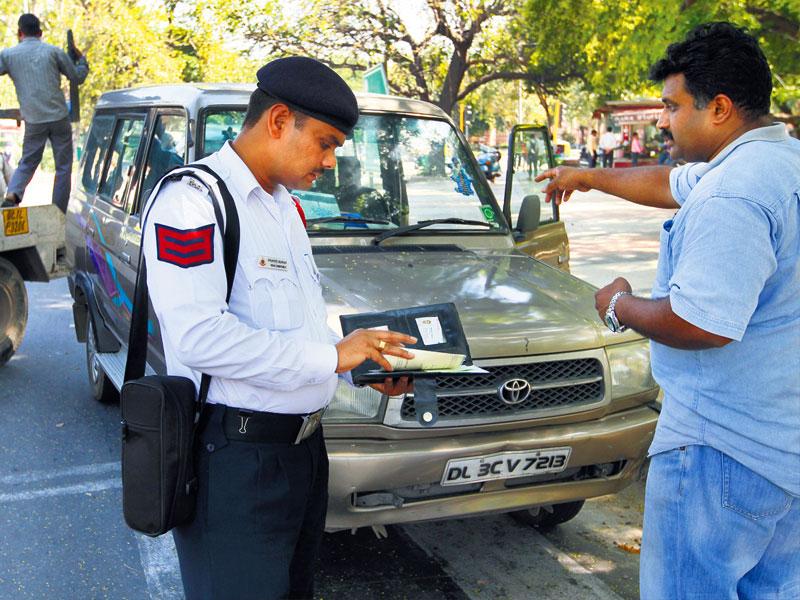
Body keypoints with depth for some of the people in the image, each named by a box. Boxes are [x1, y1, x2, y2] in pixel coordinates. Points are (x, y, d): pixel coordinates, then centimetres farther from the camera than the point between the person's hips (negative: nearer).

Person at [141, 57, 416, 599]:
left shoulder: (286, 205, 15)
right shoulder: (192, 202, -15)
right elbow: (198, 337, -27)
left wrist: (368, 365, 6)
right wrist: (330, 356, -22)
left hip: (304, 446, 9)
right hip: (235, 458, -9)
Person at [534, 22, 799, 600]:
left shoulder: (733, 193, -23)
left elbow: (698, 324, -28)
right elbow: (669, 184, 26)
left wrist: (620, 306, -9)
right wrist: (590, 176, 35)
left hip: (725, 446, -10)